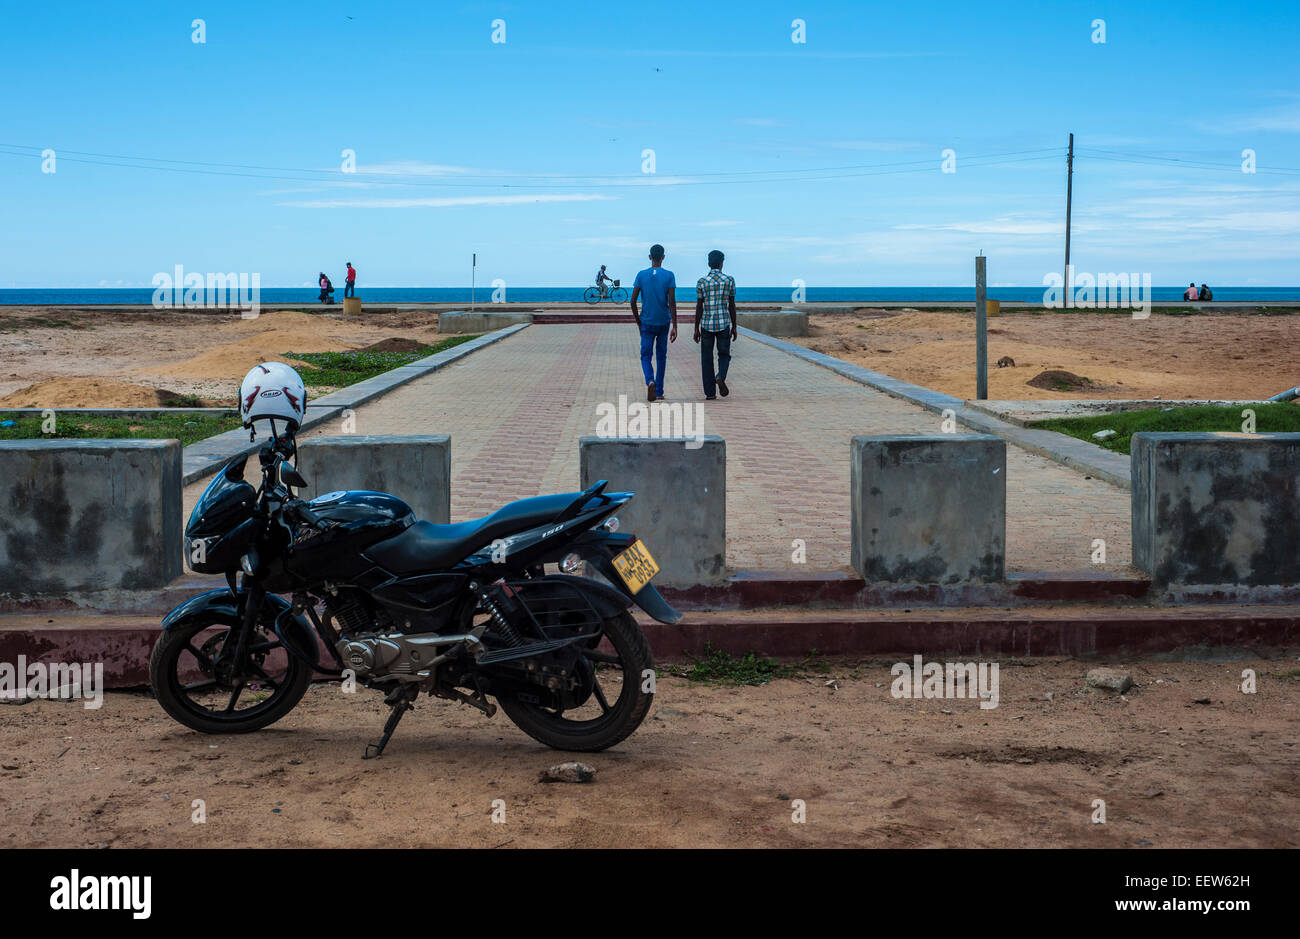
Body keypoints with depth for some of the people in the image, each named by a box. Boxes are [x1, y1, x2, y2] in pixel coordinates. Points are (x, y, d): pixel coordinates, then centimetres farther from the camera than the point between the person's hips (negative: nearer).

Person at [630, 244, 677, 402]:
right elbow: (672, 302, -11)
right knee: (661, 356, 12)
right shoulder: (669, 275, -5)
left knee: (646, 356, 3)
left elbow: (633, 301, -2)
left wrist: (638, 322, 11)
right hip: (664, 323, 0)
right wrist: (674, 326, -10)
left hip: (647, 323, 0)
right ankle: (659, 391, 17)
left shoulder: (642, 275, -1)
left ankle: (650, 381, -24)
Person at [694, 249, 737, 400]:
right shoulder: (729, 280, -2)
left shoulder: (702, 282, -4)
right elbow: (732, 306, 1)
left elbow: (699, 307, -2)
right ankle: (721, 376, -15)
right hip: (724, 324, 0)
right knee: (724, 355, 15)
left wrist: (696, 329, 4)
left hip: (706, 325, 0)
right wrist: (734, 327, 9)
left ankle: (709, 392, 6)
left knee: (706, 359, 7)